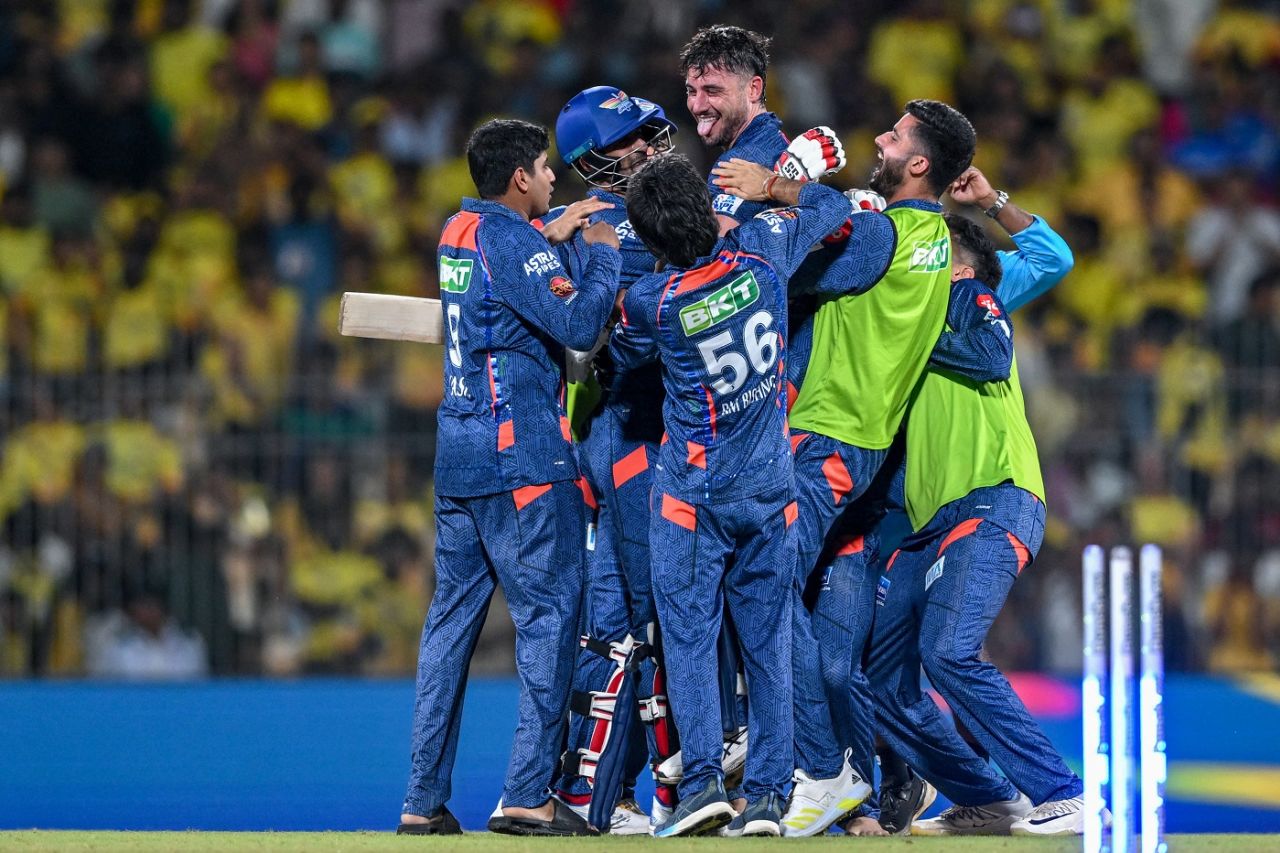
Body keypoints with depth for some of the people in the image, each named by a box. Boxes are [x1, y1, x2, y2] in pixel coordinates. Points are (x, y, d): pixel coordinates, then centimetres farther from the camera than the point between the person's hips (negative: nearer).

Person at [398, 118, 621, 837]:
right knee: (548, 615, -4)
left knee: (452, 618, 9)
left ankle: (424, 800, 7)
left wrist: (555, 234, 23)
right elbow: (580, 324, -19)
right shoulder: (514, 241, -12)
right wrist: (602, 253, -5)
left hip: (459, 454, 8)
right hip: (525, 455, -8)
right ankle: (528, 795, -10)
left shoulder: (459, 231, 13)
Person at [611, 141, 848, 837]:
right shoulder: (760, 251, -9)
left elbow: (621, 356, 10)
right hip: (771, 489, 3)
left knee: (688, 636, 2)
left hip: (692, 491, -3)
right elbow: (830, 206, 11)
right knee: (767, 642, 7)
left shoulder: (650, 302, -14)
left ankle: (702, 780, -10)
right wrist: (768, 186, 27)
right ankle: (766, 795, 5)